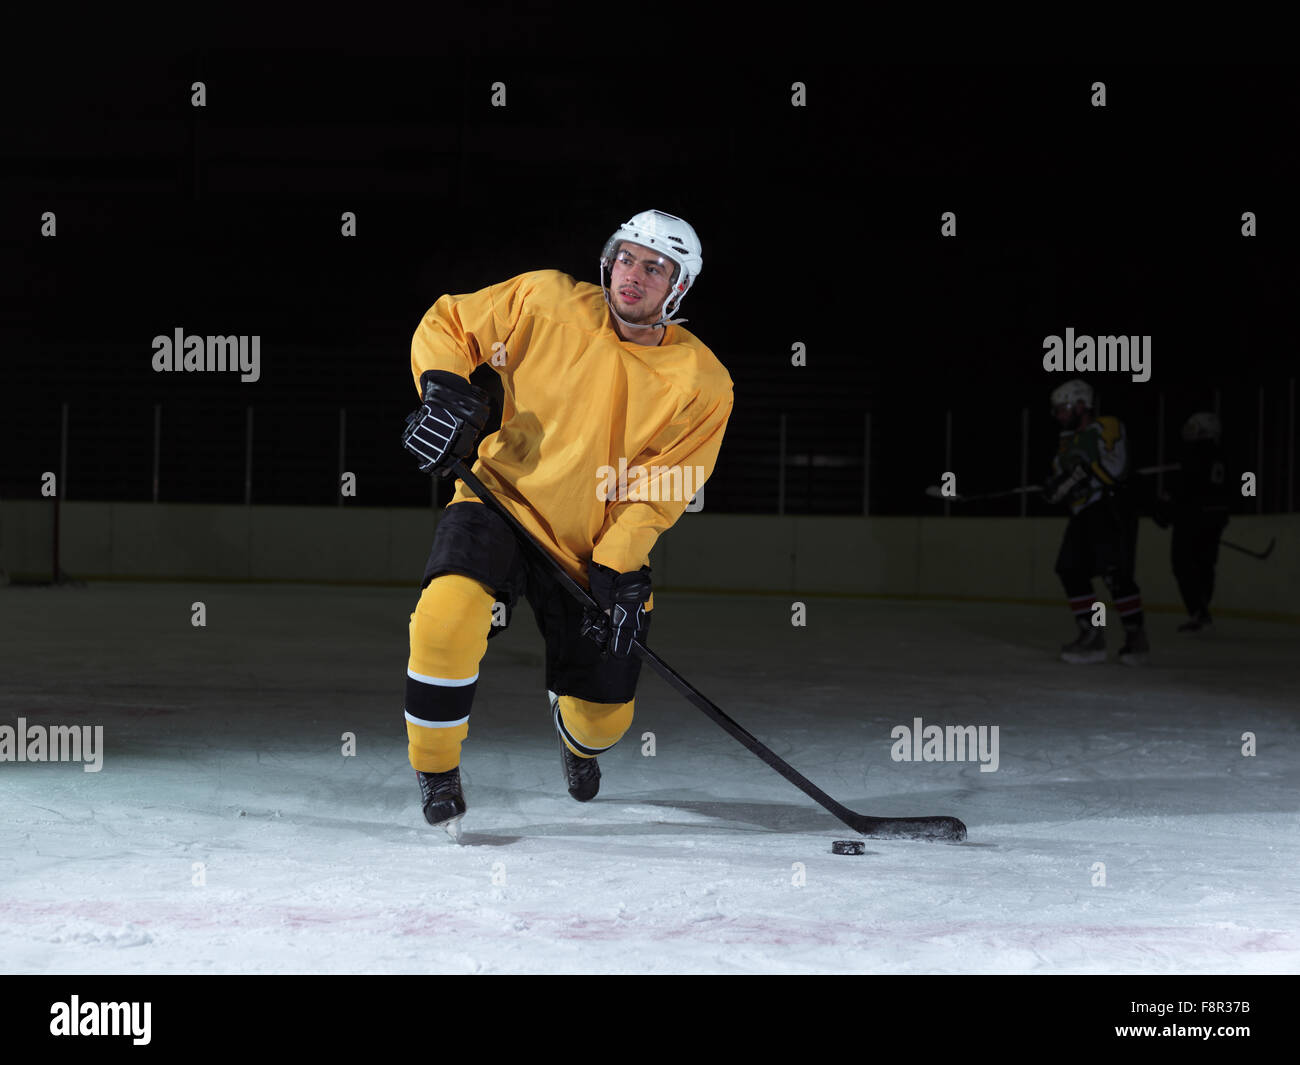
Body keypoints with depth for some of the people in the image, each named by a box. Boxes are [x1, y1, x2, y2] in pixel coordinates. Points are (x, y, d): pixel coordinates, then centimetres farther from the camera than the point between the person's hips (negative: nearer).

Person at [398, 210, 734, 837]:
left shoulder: (703, 384, -7)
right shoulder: (548, 303, -8)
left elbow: (655, 494, -8)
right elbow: (447, 325, 3)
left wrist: (617, 571, -19)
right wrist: (442, 389, -15)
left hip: (595, 551, 1)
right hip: (502, 502, -1)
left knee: (602, 719, 5)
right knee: (448, 615, -31)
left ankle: (575, 730, 48)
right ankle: (435, 768, -4)